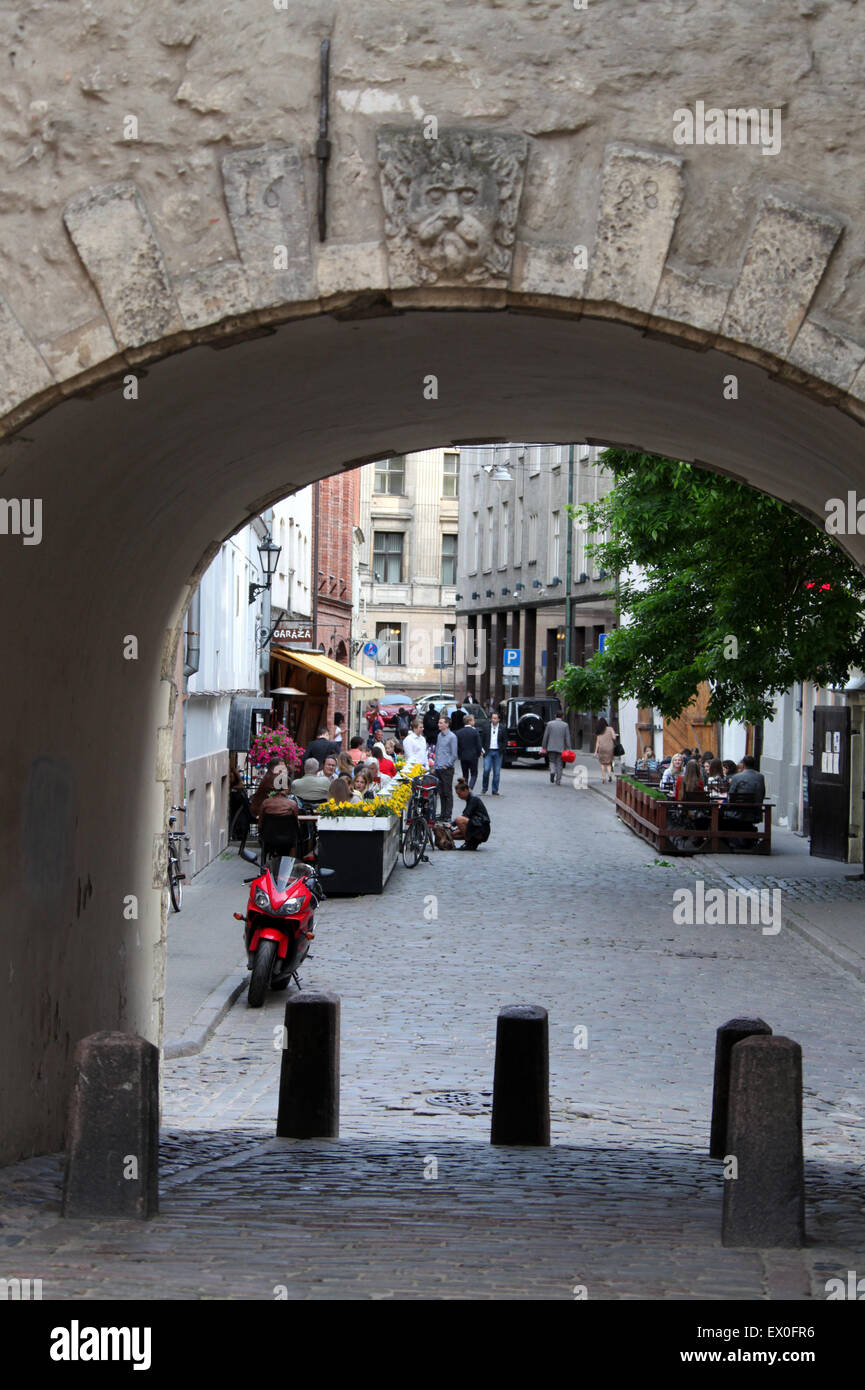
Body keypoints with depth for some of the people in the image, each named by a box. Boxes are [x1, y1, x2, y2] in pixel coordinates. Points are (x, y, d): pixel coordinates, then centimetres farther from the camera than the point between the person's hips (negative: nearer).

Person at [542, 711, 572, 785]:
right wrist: (568, 749, -4)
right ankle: (558, 781, 3)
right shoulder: (565, 725, 0)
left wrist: (543, 747, 6)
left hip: (551, 747, 0)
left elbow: (545, 736, 1)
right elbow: (567, 738, -4)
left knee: (552, 762, 13)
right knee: (559, 764, 6)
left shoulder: (550, 724, 1)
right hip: (561, 748, 0)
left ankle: (552, 771, -18)